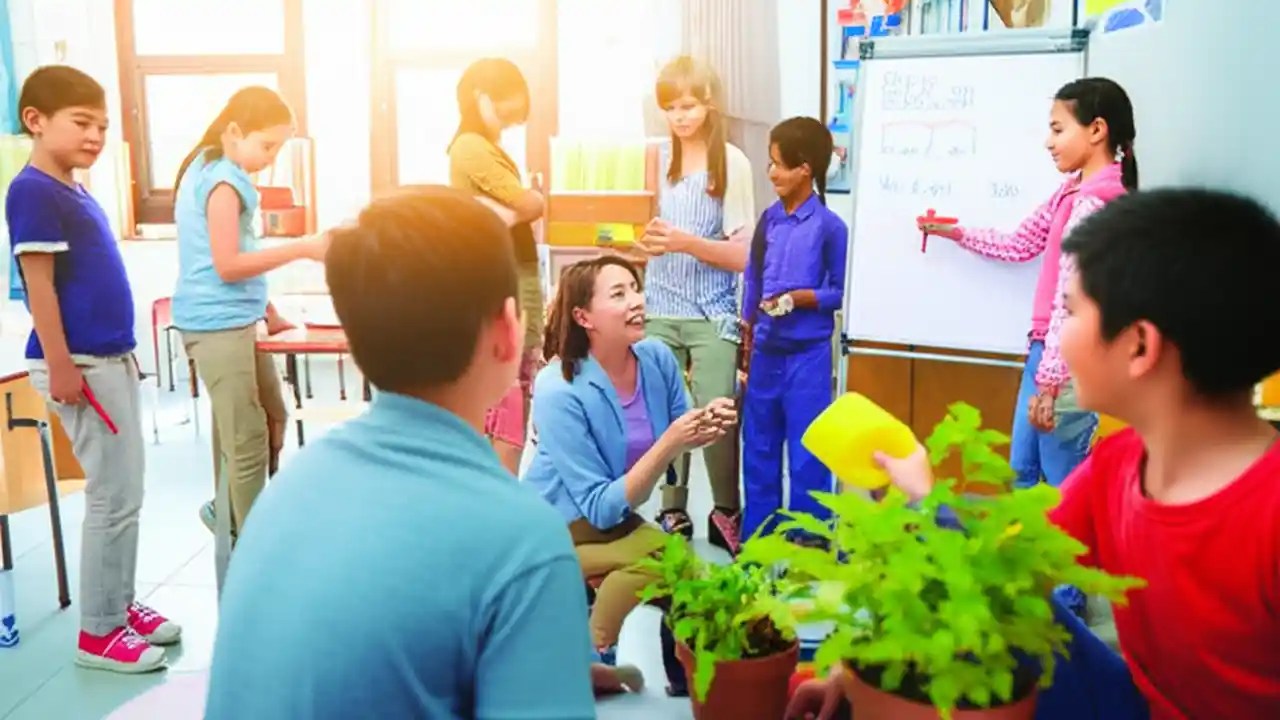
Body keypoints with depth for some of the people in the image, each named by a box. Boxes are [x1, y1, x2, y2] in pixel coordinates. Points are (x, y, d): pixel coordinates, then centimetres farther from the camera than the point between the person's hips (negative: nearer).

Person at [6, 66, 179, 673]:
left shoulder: (78, 194, 13)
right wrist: (60, 367, -19)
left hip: (112, 359, 9)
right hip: (81, 365, -9)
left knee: (125, 492, 15)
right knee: (114, 496, -3)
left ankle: (121, 606, 27)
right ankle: (97, 632, 9)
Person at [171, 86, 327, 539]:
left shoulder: (207, 166, 15)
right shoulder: (224, 179, -15)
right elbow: (228, 266, -19)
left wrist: (264, 308, 19)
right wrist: (303, 249, -18)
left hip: (232, 318, 10)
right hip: (218, 322, -10)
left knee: (272, 418, 16)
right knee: (248, 440, -6)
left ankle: (230, 515, 28)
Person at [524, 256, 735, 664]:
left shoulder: (657, 358, -11)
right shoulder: (560, 391, -27)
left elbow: (678, 432, 3)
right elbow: (601, 509, -26)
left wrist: (706, 426, -20)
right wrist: (669, 445, -36)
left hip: (615, 522, 6)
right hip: (554, 530, -6)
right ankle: (593, 657, -4)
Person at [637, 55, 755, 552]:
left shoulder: (732, 163, -4)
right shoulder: (655, 158, 4)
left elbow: (742, 255, -7)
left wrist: (686, 242, -20)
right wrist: (645, 240, -8)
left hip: (712, 314, -2)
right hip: (659, 310, 3)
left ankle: (726, 512, 15)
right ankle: (672, 512, 19)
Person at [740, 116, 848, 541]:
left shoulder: (829, 226, -9)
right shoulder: (770, 219, 6)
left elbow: (842, 291, -5)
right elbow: (753, 279, 11)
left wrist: (801, 298, -19)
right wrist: (747, 338, 11)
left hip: (807, 354, -5)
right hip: (766, 351, 6)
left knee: (806, 454, 2)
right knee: (758, 449, 14)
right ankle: (756, 538, 27)